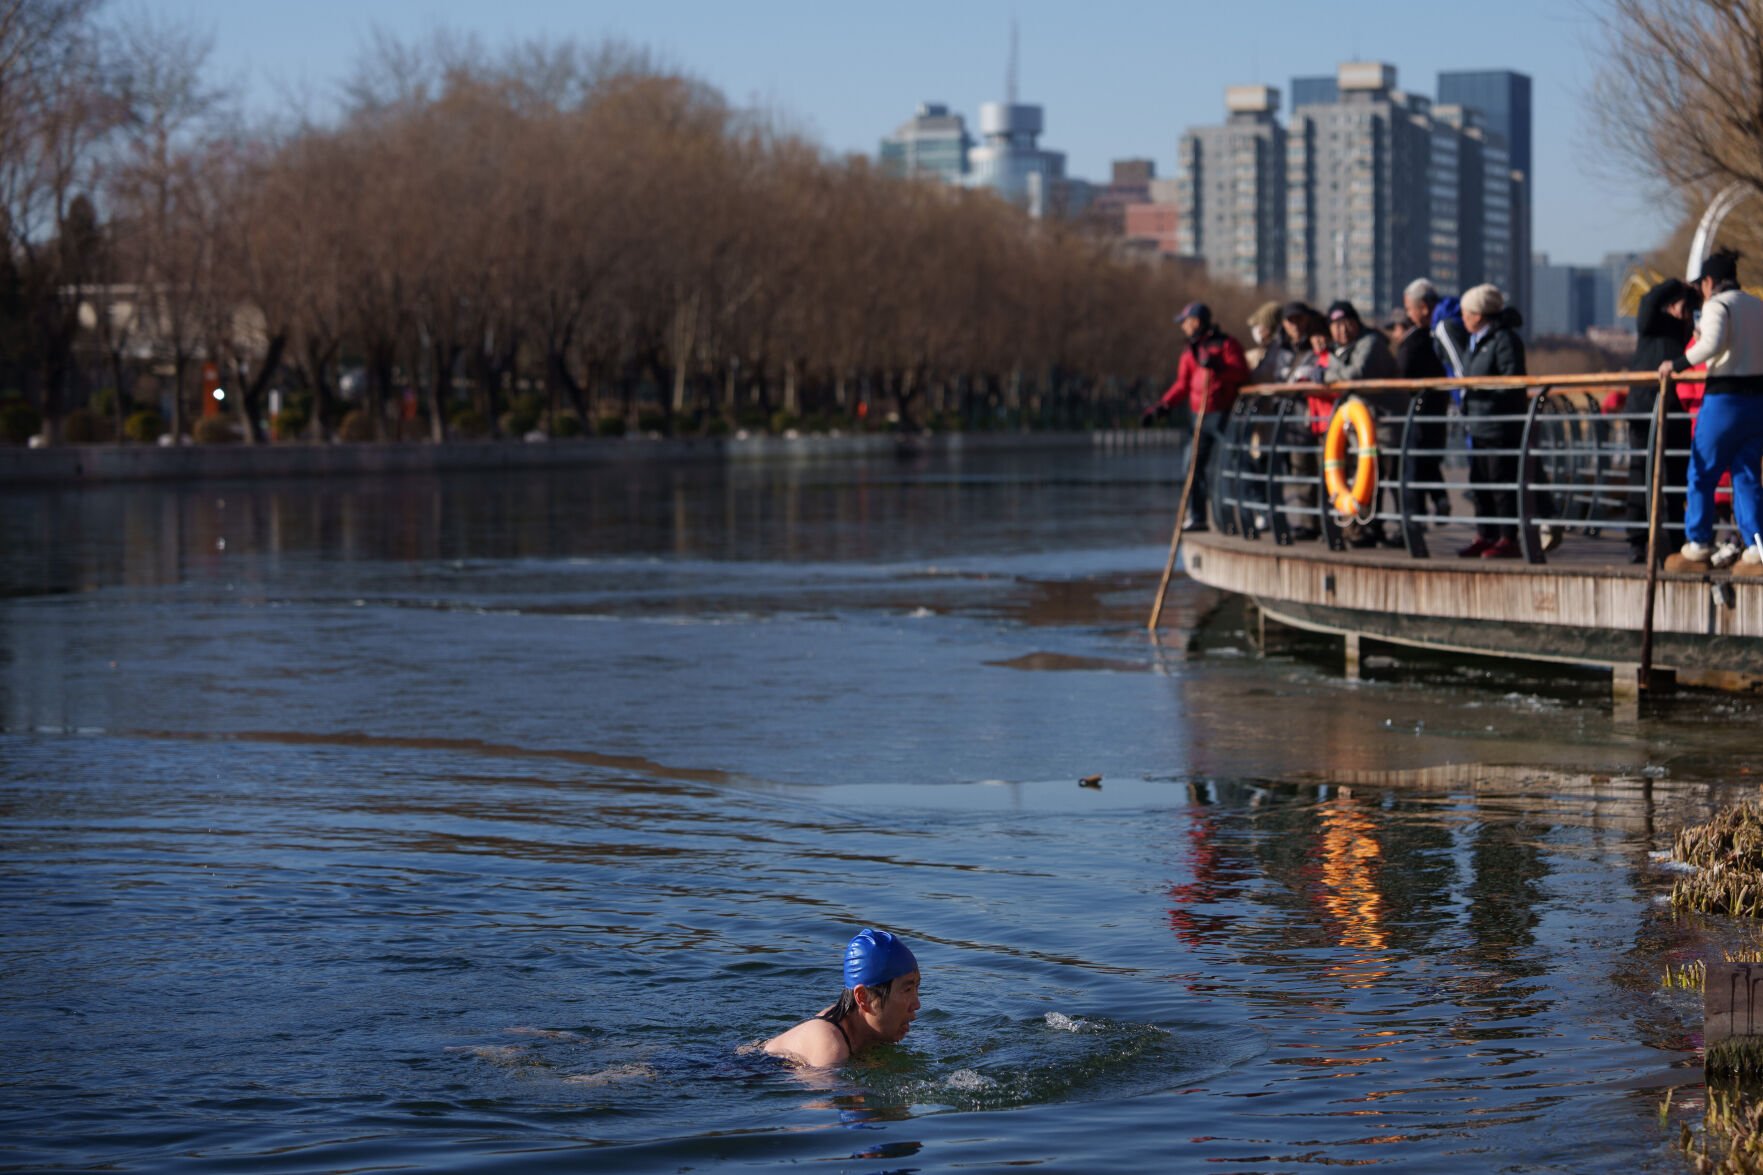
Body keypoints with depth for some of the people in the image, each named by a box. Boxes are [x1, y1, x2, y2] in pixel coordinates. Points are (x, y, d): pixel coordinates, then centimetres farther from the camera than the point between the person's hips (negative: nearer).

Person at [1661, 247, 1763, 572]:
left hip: (1725, 398, -7)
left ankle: (1698, 546, 8)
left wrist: (1678, 364, -17)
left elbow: (1712, 342, -25)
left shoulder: (1717, 305, -7)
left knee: (1702, 473, 5)